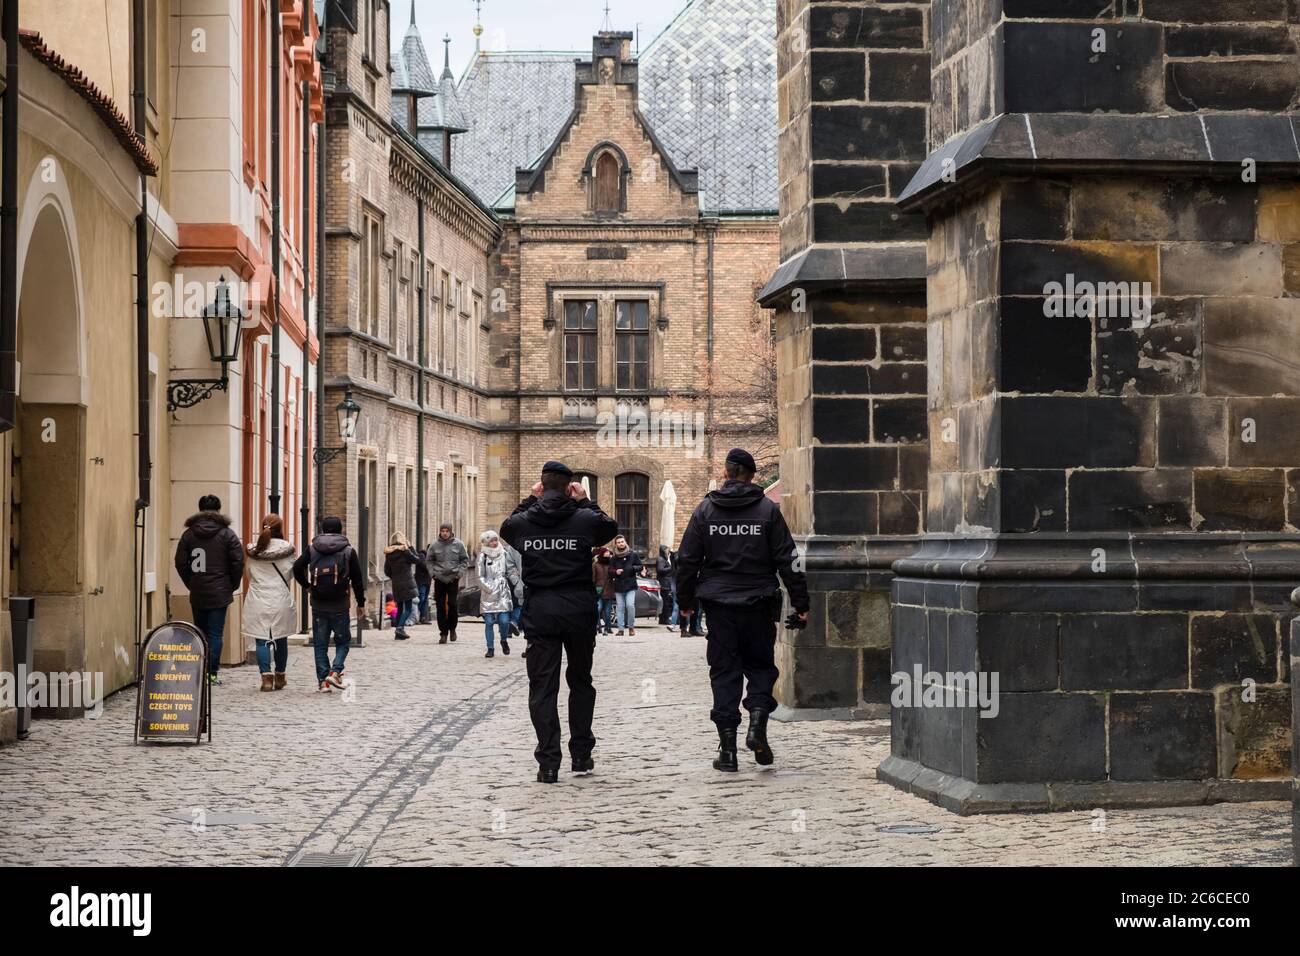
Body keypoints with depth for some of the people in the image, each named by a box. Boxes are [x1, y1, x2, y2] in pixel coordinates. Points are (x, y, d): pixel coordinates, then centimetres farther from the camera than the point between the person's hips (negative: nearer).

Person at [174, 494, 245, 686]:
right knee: (215, 633, -1)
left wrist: (190, 584, 13)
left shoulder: (188, 534, 4)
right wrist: (233, 585, 7)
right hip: (219, 592, -2)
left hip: (197, 593, 2)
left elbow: (180, 563, 3)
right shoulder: (227, 533, -3)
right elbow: (238, 561, -6)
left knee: (200, 632, 13)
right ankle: (212, 672, -6)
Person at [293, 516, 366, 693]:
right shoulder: (348, 551, 0)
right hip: (340, 605, -2)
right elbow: (357, 579, 2)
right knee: (343, 641, 12)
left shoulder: (312, 549, 4)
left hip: (318, 605, 2)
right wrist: (360, 603, 12)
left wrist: (306, 585, 12)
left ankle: (322, 681, 4)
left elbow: (297, 567, -4)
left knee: (320, 644, 8)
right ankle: (335, 671, -8)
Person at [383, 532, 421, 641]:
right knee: (409, 607, -4)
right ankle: (400, 627, -22)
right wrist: (411, 547, 3)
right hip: (407, 583, -6)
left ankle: (398, 633, 11)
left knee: (400, 607, 14)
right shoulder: (404, 551, -10)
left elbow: (387, 571, 8)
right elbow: (417, 560, -2)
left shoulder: (388, 553, 5)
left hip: (396, 585, 6)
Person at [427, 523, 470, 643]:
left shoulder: (458, 544, 1)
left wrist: (459, 572, -4)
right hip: (439, 579, 1)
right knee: (441, 607, 1)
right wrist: (432, 573, -1)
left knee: (452, 604, -9)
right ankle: (443, 633, 7)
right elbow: (429, 560, 12)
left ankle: (452, 629, 13)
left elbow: (465, 560, 7)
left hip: (453, 579, -1)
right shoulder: (434, 545, 3)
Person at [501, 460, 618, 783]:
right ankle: (581, 755, 20)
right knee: (580, 682, 17)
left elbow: (506, 528, 22)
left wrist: (530, 501, 21)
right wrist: (585, 502, 15)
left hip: (539, 611, 0)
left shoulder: (523, 523, -2)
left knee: (542, 687, 1)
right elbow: (611, 527, 15)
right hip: (579, 610, 0)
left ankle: (548, 763, -5)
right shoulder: (585, 520, -6)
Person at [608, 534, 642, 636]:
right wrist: (615, 572, -12)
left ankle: (631, 627, 1)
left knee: (630, 605, -15)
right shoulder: (613, 557, 8)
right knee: (620, 608, 2)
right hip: (619, 586, 2)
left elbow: (641, 566, 6)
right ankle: (620, 629, 6)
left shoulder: (633, 554, 4)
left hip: (630, 585, -2)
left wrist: (632, 568, -12)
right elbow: (610, 571, 9)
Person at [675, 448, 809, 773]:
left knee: (724, 672, 5)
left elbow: (687, 560, 2)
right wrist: (801, 603, 3)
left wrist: (685, 601, 13)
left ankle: (727, 748, 1)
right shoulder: (768, 510, -2)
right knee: (761, 665, 14)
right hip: (758, 603, -1)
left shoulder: (705, 510, 1)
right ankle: (758, 722, -9)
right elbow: (787, 560, -2)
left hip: (719, 603, 1)